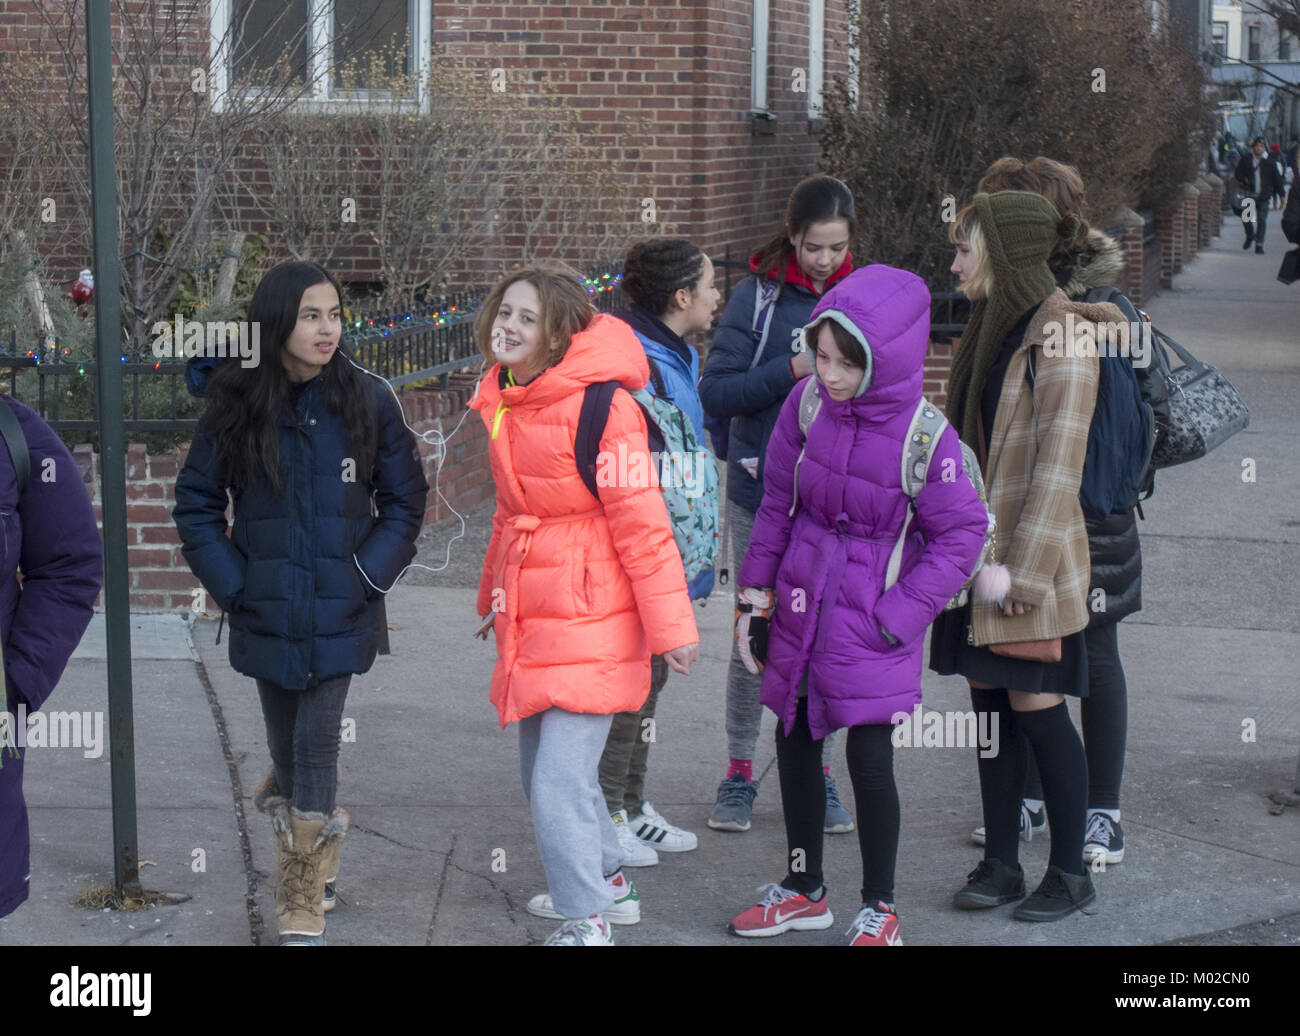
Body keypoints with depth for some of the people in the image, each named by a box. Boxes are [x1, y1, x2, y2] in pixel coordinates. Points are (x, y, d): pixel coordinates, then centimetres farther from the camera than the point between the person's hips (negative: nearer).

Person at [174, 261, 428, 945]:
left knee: (317, 744, -6)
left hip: (340, 612, -1)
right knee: (286, 744, 10)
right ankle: (309, 867, 32)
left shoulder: (367, 400, -4)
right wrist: (233, 585, -5)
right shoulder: (235, 406, -3)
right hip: (267, 614, 1)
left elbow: (405, 499, 3)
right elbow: (196, 503, 3)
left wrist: (371, 574, -6)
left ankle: (302, 903, 1)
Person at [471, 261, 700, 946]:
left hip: (589, 623, -9)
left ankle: (586, 923, 4)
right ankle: (608, 882, 40)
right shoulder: (505, 402, 8)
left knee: (560, 781, -10)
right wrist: (494, 596, 30)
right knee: (542, 771, 19)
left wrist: (671, 626, -16)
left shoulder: (599, 406, -18)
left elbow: (641, 521, -17)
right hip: (529, 619, 9)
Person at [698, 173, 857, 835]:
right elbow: (715, 391, -10)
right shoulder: (759, 296, -5)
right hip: (763, 493, -2)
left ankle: (817, 773, 20)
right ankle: (738, 773, 19)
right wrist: (791, 370, -21)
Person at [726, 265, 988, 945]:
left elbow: (962, 533, -10)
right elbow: (777, 501, 6)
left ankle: (878, 907, 15)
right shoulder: (807, 405, -7)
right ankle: (805, 888, 32)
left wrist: (899, 615, -12)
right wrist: (756, 587, 8)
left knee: (870, 758, -5)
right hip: (802, 602, 5)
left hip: (872, 619, -5)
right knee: (794, 745, 14)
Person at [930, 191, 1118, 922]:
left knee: (1036, 707, -3)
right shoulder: (994, 328, 13)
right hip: (979, 551, 8)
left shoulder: (1061, 335, -14)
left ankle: (1070, 871, 9)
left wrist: (1028, 564, -21)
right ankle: (1002, 862, 18)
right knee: (991, 703, 10)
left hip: (1031, 557, -8)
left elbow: (1059, 458, -18)